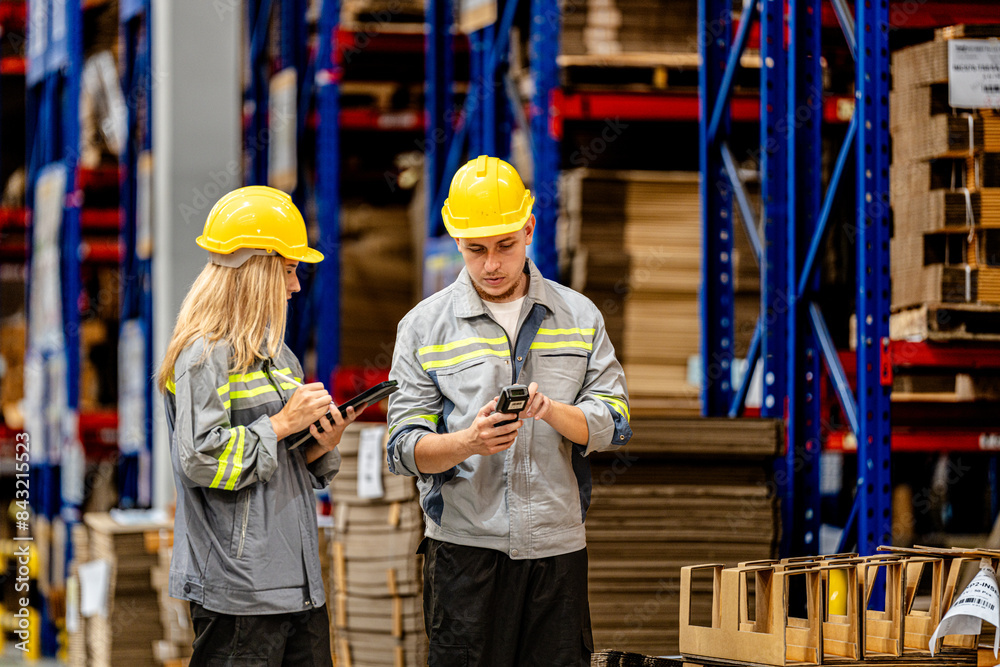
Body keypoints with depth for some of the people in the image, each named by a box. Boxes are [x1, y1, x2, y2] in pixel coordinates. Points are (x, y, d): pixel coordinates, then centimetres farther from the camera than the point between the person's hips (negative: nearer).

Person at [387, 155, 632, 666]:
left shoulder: (579, 317, 9)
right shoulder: (423, 327, 3)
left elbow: (614, 422, 3)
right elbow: (405, 448, -2)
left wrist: (551, 410, -17)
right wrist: (470, 441, -22)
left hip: (558, 546, 2)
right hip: (465, 546, -2)